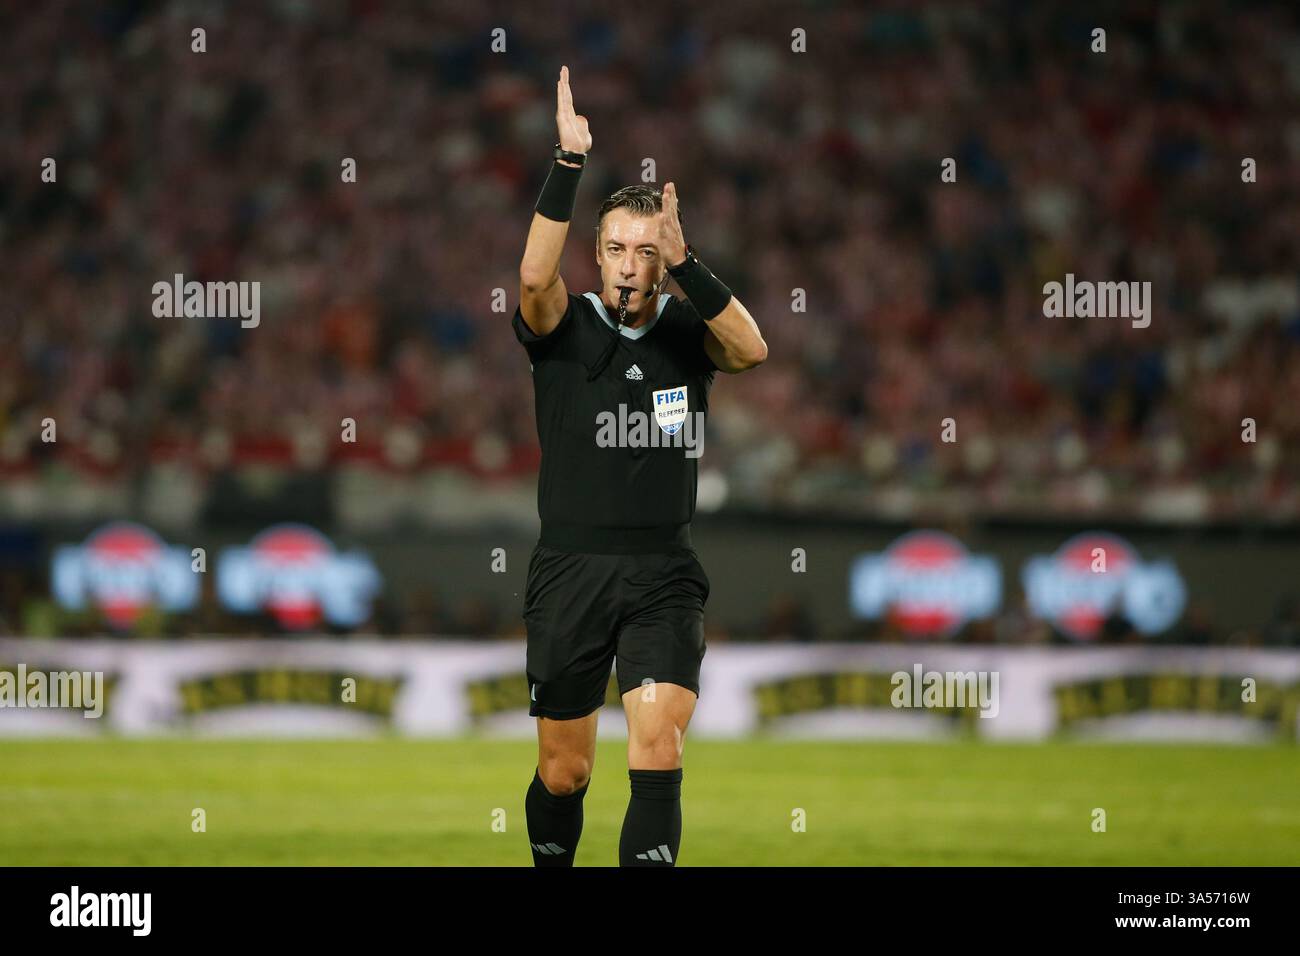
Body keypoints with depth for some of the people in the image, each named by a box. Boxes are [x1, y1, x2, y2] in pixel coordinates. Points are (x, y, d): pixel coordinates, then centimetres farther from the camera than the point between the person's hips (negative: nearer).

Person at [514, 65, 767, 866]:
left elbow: (752, 348, -19)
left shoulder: (688, 332, 3)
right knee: (564, 772, 9)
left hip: (665, 575, 0)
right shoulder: (565, 329, -1)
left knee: (659, 749, -18)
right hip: (570, 571, 0)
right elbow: (536, 276, -23)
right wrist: (569, 163, -32)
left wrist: (683, 261, -30)